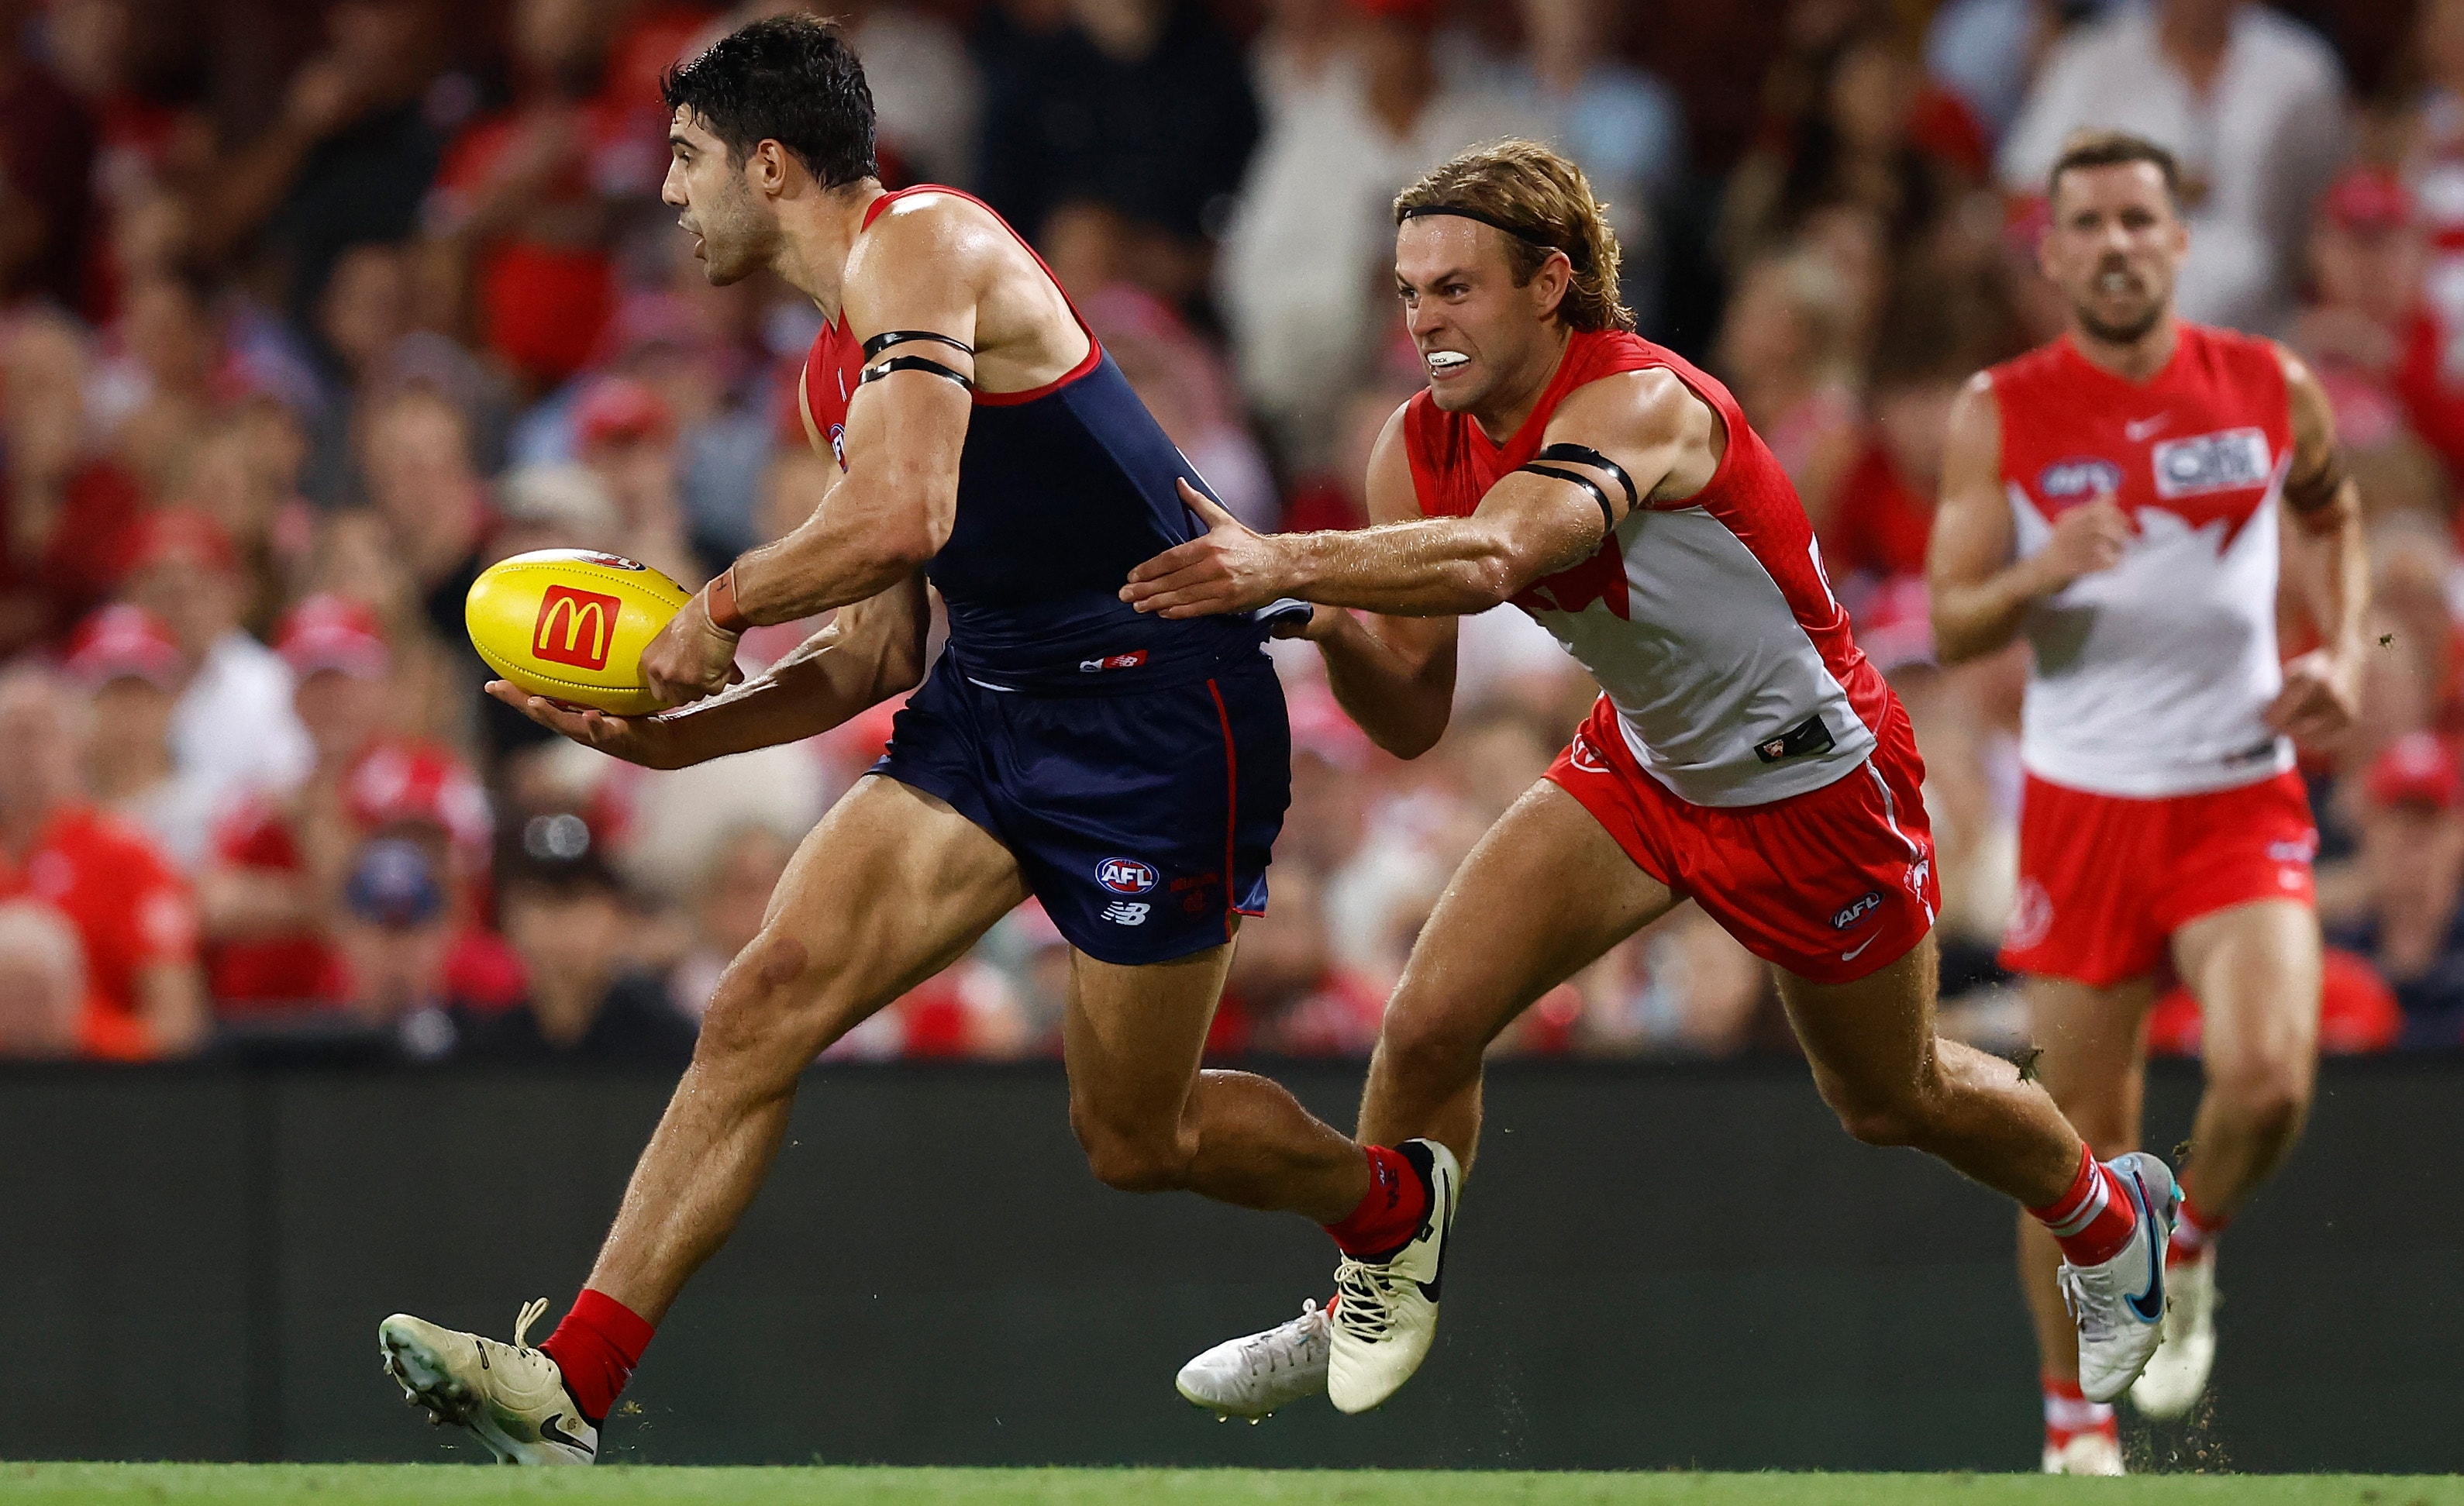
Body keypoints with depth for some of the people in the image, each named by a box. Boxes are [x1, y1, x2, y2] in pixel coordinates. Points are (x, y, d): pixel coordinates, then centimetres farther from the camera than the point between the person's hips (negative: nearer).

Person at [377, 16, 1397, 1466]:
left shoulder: (916, 247, -15)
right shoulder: (837, 368, 15)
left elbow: (902, 517, -29)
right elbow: (880, 659, 17)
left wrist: (722, 605, -12)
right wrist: (665, 734, 6)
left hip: (1160, 708, -9)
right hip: (992, 700, 9)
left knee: (1133, 1138, 5)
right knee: (765, 1006, -9)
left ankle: (1384, 1200, 36)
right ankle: (572, 1384, -15)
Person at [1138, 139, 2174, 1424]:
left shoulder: (1641, 404, -35)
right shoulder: (1422, 449, -13)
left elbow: (1493, 556, -55)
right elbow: (1412, 716, -9)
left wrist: (1285, 564, -66)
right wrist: (1334, 626, -31)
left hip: (1810, 790, -6)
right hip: (1642, 765, 6)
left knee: (1893, 1101, 17)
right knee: (1427, 1024, -12)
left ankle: (2113, 1219, 47)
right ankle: (1366, 1317, 10)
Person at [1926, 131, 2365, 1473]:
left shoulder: (2273, 392, 1)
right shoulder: (2000, 415, -3)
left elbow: (2332, 520, 21)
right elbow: (1951, 625, -5)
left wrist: (2342, 658, 4)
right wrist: (2038, 575, -25)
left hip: (2241, 796, 0)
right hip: (2084, 801, 0)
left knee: (2268, 1079, -22)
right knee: (2080, 1141, 2)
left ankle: (2191, 1253, 11)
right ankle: (2076, 1421, 21)